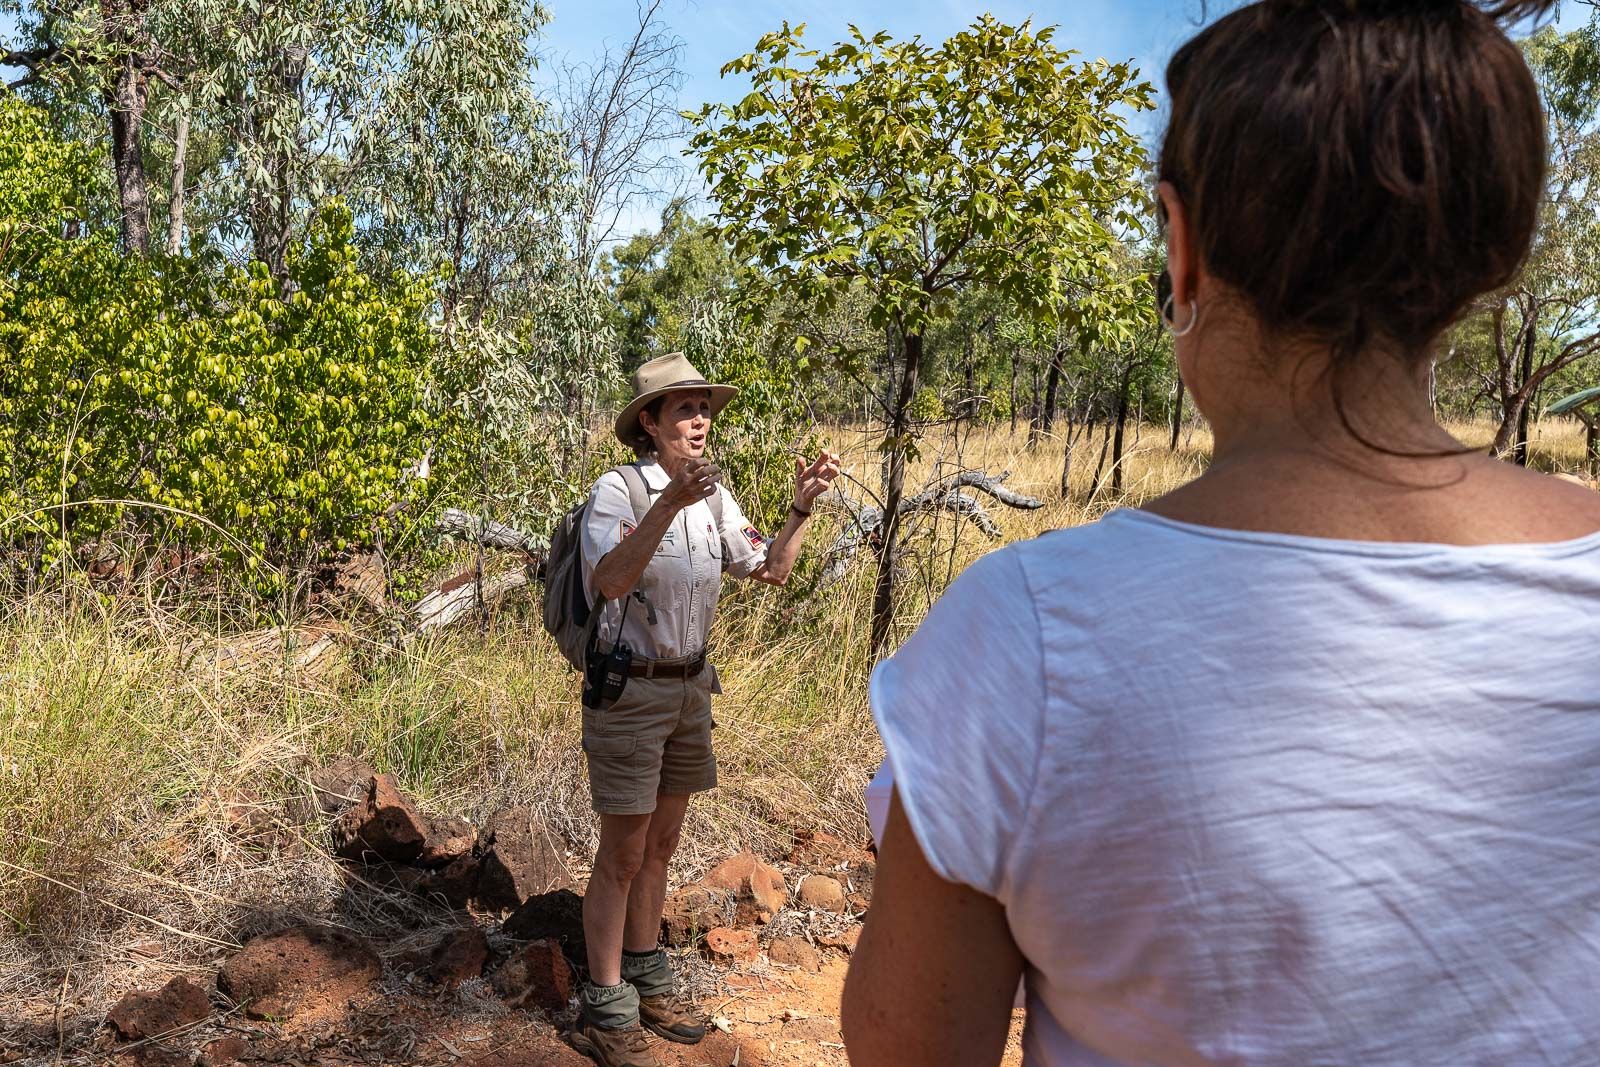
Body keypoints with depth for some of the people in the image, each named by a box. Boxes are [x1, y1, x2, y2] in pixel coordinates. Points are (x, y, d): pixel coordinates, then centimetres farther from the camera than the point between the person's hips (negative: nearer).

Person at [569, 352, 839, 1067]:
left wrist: (802, 505, -6)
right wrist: (669, 503, -41)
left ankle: (645, 981, 33)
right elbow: (612, 581, -32)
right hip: (628, 691, -7)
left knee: (660, 847, 18)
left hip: (688, 688, 7)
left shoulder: (713, 496, 5)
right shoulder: (617, 488, -16)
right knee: (622, 856, 2)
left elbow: (771, 569, 8)